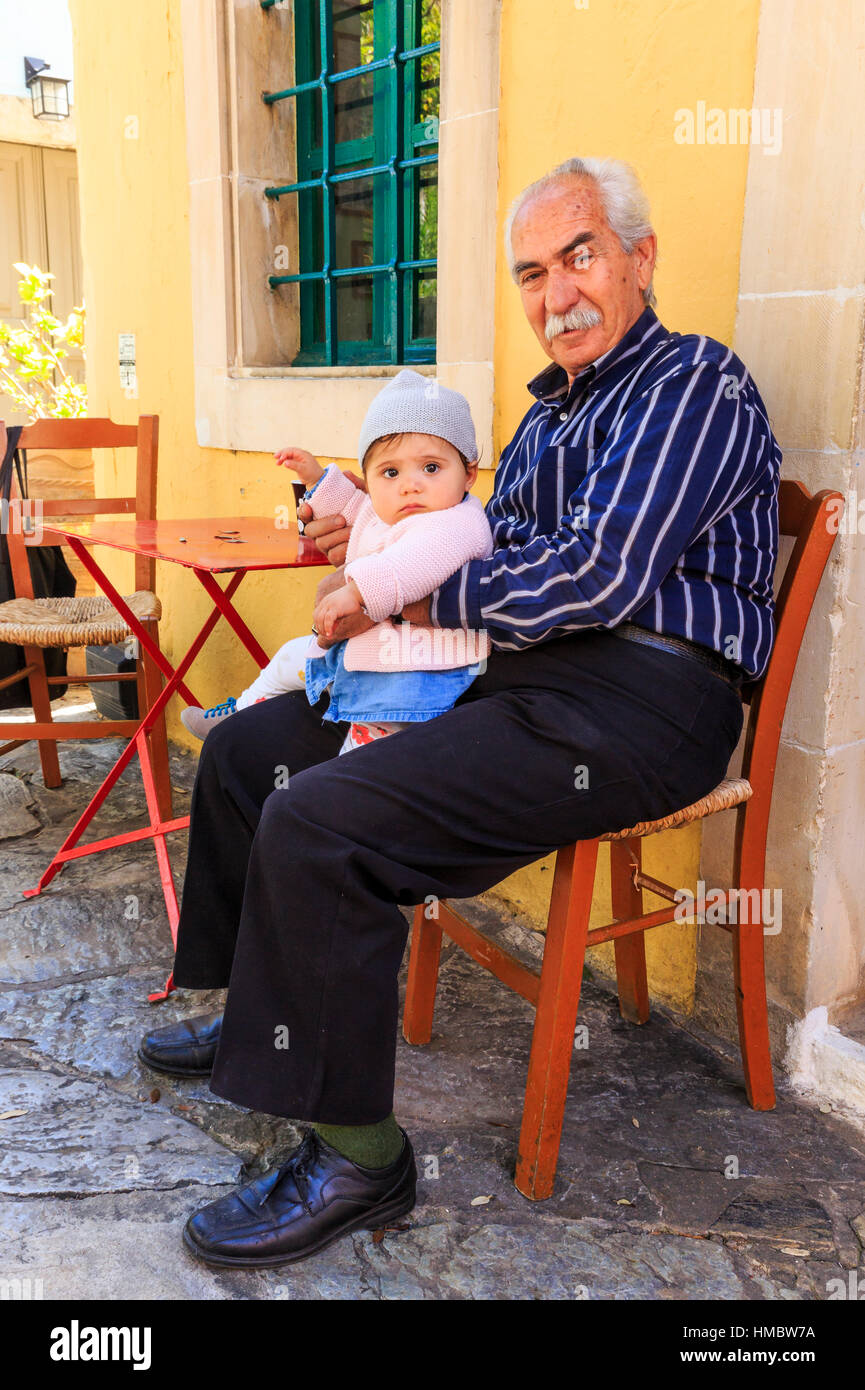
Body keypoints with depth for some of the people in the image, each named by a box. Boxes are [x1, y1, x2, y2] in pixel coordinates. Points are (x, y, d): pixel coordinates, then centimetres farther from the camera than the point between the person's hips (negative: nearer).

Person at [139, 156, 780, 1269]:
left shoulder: (695, 384, -6)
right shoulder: (549, 410, 24)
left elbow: (599, 574, -19)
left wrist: (415, 600, -11)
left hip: (636, 705, -9)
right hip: (519, 679, 10)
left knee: (317, 822, -27)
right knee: (245, 748, 10)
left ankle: (355, 1157, -12)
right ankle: (255, 1012, 25)